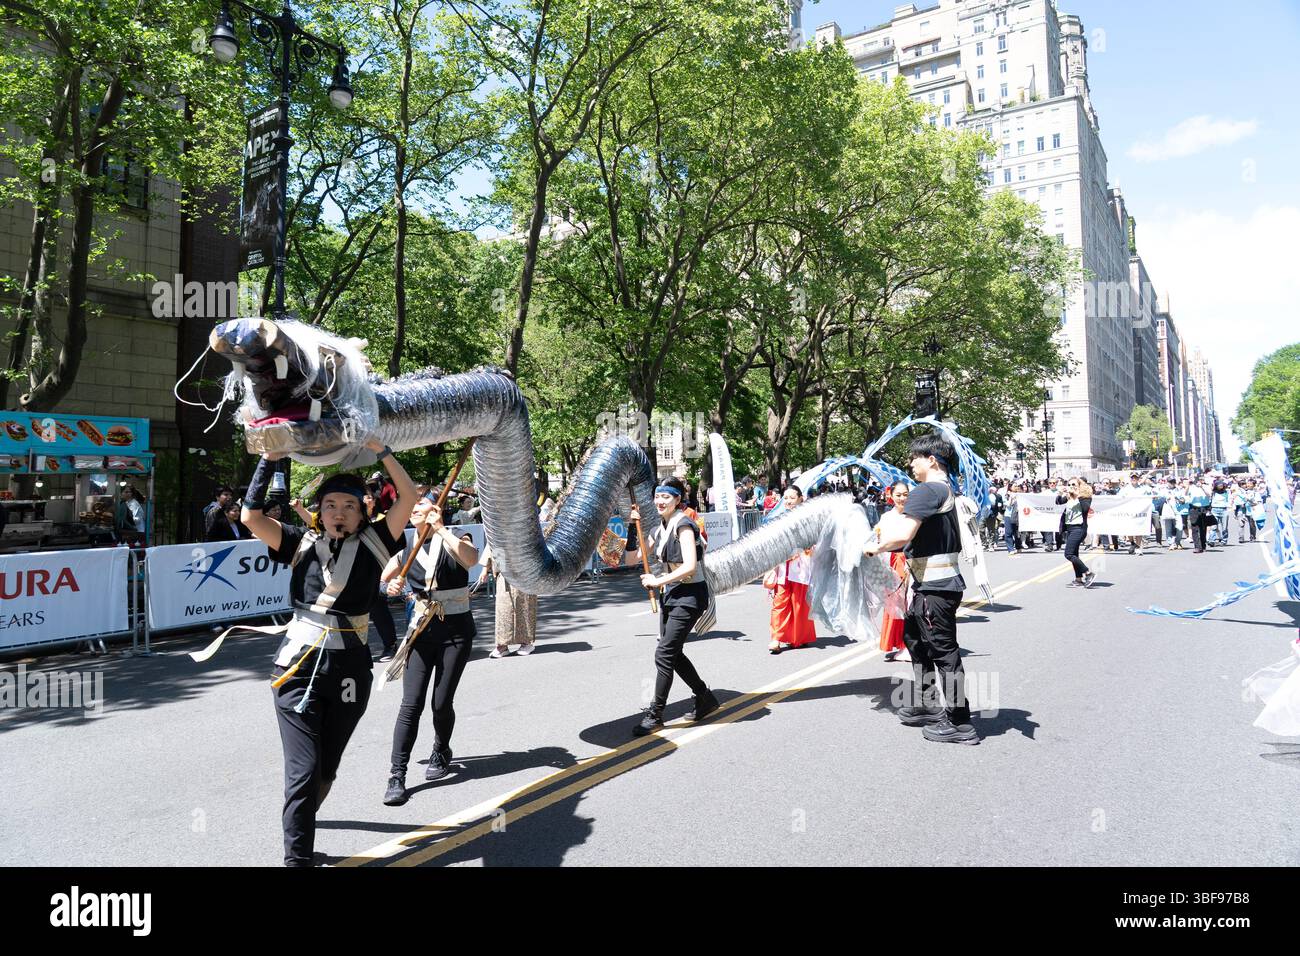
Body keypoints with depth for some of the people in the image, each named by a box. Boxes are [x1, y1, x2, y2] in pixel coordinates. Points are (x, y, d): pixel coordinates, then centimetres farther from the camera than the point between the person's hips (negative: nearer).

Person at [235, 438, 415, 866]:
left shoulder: (372, 544, 2)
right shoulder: (301, 543, 4)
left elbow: (408, 496, -6)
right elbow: (251, 517, -5)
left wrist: (378, 448, -9)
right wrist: (270, 457, -7)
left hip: (350, 669, 2)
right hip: (299, 665, -1)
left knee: (326, 768, 16)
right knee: (304, 770, -7)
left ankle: (300, 820, 44)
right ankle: (296, 857, 7)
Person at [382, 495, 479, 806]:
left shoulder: (454, 538, -4)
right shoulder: (406, 551, 7)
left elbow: (471, 559, -27)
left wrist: (440, 528, -26)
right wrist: (391, 586, -9)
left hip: (456, 630, -2)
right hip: (422, 629, 3)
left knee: (441, 703, 3)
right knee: (411, 704, -6)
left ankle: (441, 753, 32)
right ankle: (397, 776, 0)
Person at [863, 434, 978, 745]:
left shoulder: (926, 491, -17)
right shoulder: (946, 490, 16)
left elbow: (902, 535, -25)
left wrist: (876, 547, -9)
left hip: (935, 588, -11)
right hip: (934, 584, 11)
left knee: (943, 651, -2)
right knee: (915, 639, 21)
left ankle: (959, 723, 7)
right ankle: (923, 707, 32)